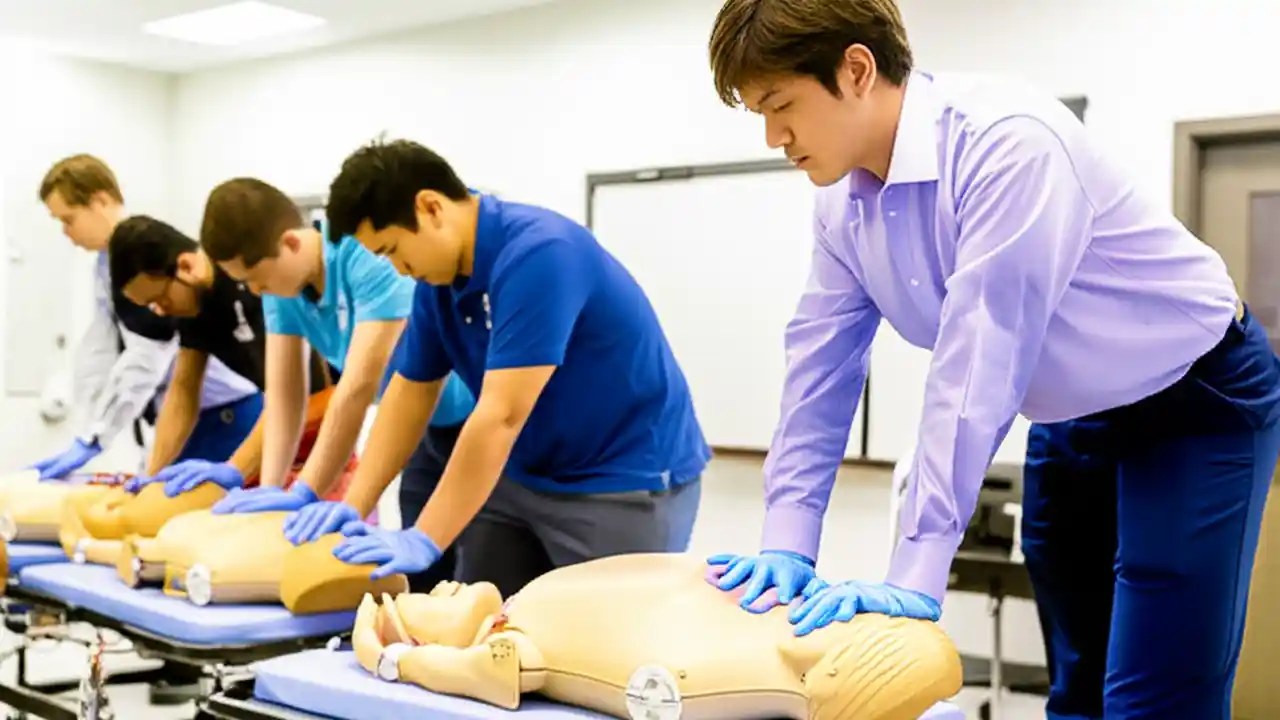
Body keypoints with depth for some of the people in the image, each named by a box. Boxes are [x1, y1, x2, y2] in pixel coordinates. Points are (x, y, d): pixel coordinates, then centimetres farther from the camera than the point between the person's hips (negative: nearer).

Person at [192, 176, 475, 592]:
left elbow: (360, 386, -32)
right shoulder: (280, 281, -4)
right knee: (420, 574, 10)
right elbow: (283, 394, -4)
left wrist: (304, 493, -29)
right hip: (426, 429, 8)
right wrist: (270, 489, -16)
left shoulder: (368, 258, -28)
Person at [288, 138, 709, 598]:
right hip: (524, 478, 8)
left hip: (627, 483, -8)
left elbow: (500, 417, -30)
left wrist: (425, 542, -27)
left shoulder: (538, 253, -26)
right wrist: (353, 507, -1)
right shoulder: (438, 277, 0)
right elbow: (410, 393, 7)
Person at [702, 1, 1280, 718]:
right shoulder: (844, 203, -6)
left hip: (1197, 404, -7)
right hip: (1070, 420, 7)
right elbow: (820, 371, -4)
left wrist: (915, 578, -36)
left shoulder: (1007, 141, -31)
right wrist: (787, 547, -10)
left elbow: (977, 368, -35)